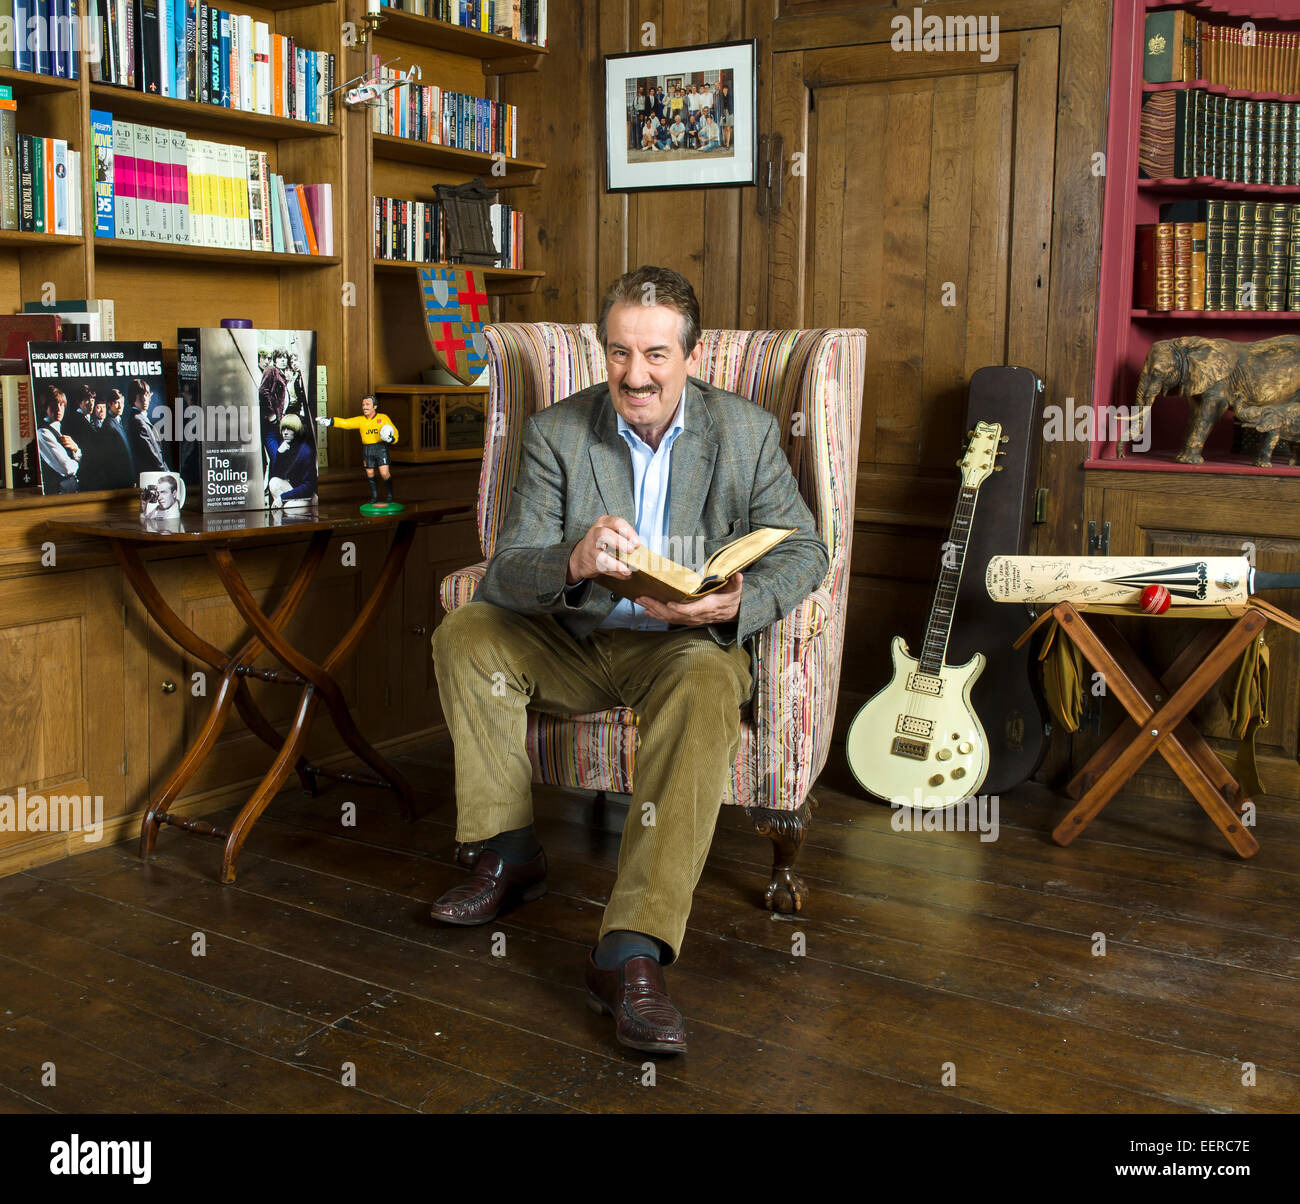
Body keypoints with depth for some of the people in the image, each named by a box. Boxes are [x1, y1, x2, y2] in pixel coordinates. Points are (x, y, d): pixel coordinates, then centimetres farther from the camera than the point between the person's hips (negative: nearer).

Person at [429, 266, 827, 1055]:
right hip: (577, 641, 3)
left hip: (690, 640, -2)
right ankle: (511, 854, -4)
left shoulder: (748, 433, -3)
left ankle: (632, 952, -40)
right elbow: (506, 573, -11)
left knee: (708, 685, -36)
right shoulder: (557, 433, -4)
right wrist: (572, 563, -37)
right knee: (464, 635, -18)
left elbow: (803, 550, -2)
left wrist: (739, 602, -26)